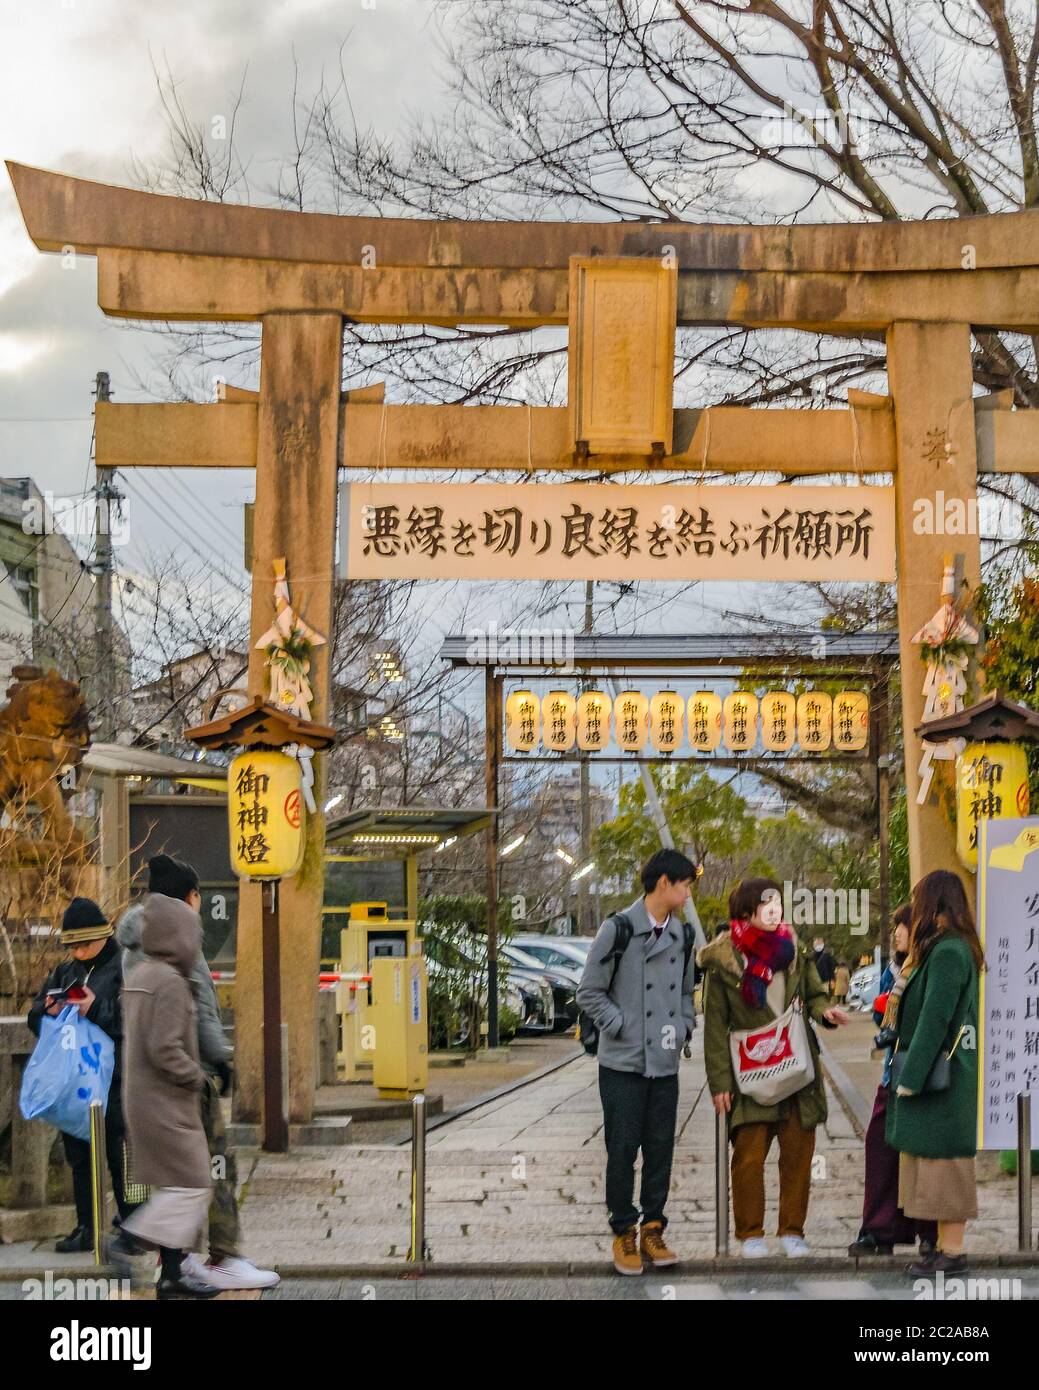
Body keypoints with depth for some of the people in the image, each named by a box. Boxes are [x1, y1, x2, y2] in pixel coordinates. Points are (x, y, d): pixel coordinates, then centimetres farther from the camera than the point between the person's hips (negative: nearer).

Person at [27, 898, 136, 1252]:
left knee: (120, 1156, -3)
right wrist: (48, 1011, -5)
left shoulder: (124, 968, -5)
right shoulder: (64, 973, 16)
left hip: (114, 1079, -7)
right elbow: (36, 1015, 17)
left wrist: (96, 1010, -24)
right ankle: (85, 1229, 20)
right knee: (79, 1156, 11)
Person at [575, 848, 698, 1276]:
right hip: (623, 1063, -5)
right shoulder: (619, 929, -10)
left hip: (665, 1064, 5)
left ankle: (652, 1231, 18)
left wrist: (684, 1026, 5)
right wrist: (622, 1027, -11)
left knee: (661, 1149, 8)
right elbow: (590, 993, -6)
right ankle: (624, 1233, 11)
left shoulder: (683, 935, 10)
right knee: (623, 1150, 0)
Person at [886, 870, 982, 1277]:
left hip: (939, 1075, -10)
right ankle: (946, 1245, 16)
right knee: (938, 1161, 12)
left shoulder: (946, 953, -18)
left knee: (942, 1162, -4)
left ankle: (953, 1251, 1)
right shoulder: (957, 949, 13)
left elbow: (934, 1020, -21)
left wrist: (911, 1076, -18)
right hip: (943, 1072, 10)